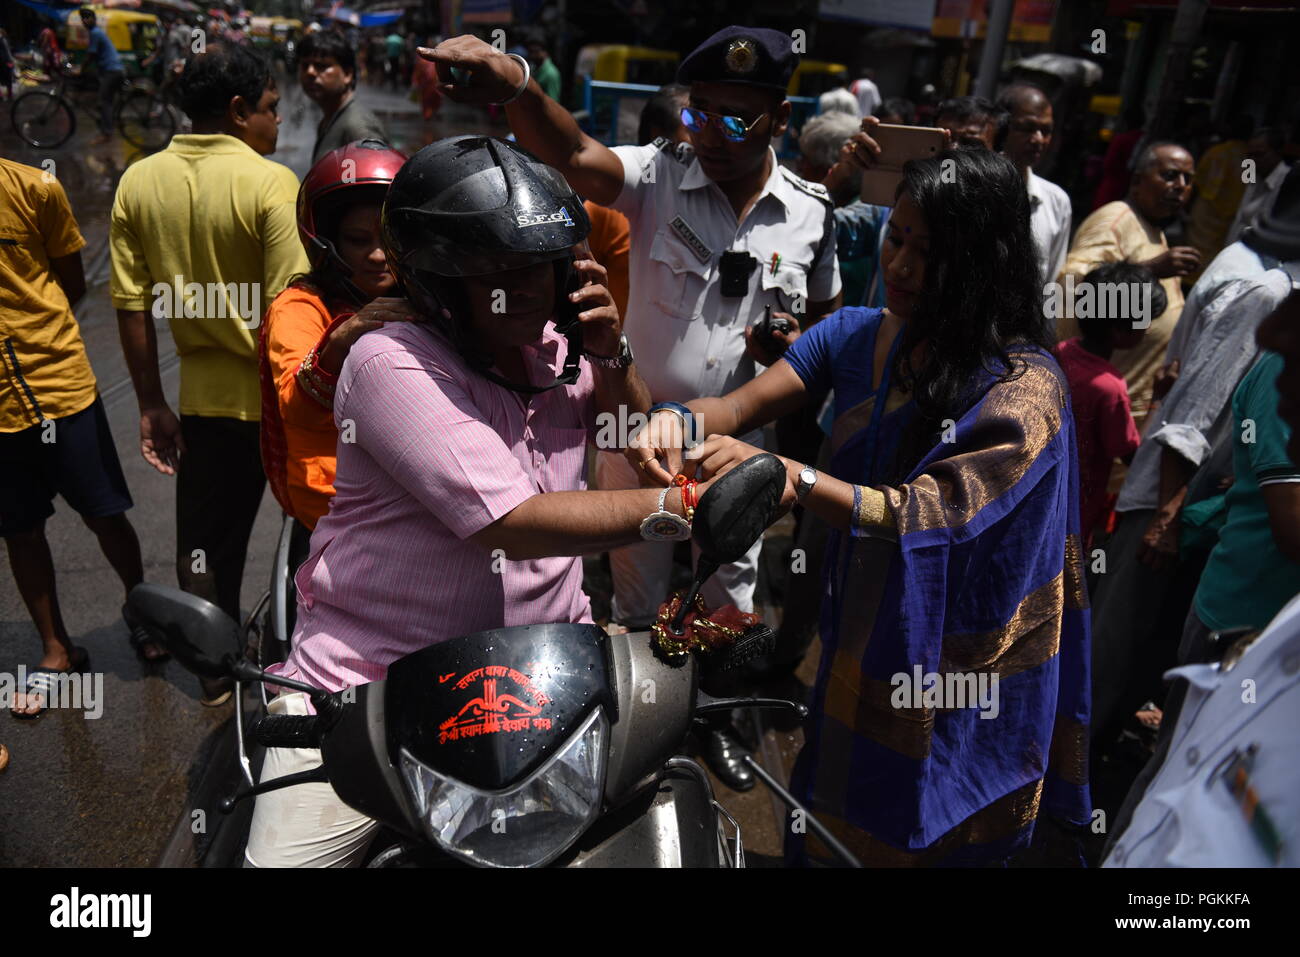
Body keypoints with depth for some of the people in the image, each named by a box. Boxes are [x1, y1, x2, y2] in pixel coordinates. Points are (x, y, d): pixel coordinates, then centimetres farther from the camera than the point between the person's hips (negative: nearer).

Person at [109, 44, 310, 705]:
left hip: (205, 392, 5)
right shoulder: (270, 183, -15)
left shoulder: (138, 183, 1)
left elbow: (131, 305, 2)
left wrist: (151, 405, 9)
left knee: (205, 541, 17)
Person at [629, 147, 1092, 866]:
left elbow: (927, 516, -28)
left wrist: (787, 474, -39)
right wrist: (682, 420, -31)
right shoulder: (854, 334, -3)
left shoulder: (1024, 387, -19)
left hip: (950, 667, -4)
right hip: (855, 640, 5)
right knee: (824, 833, 22)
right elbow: (741, 407, -9)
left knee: (918, 839, 16)